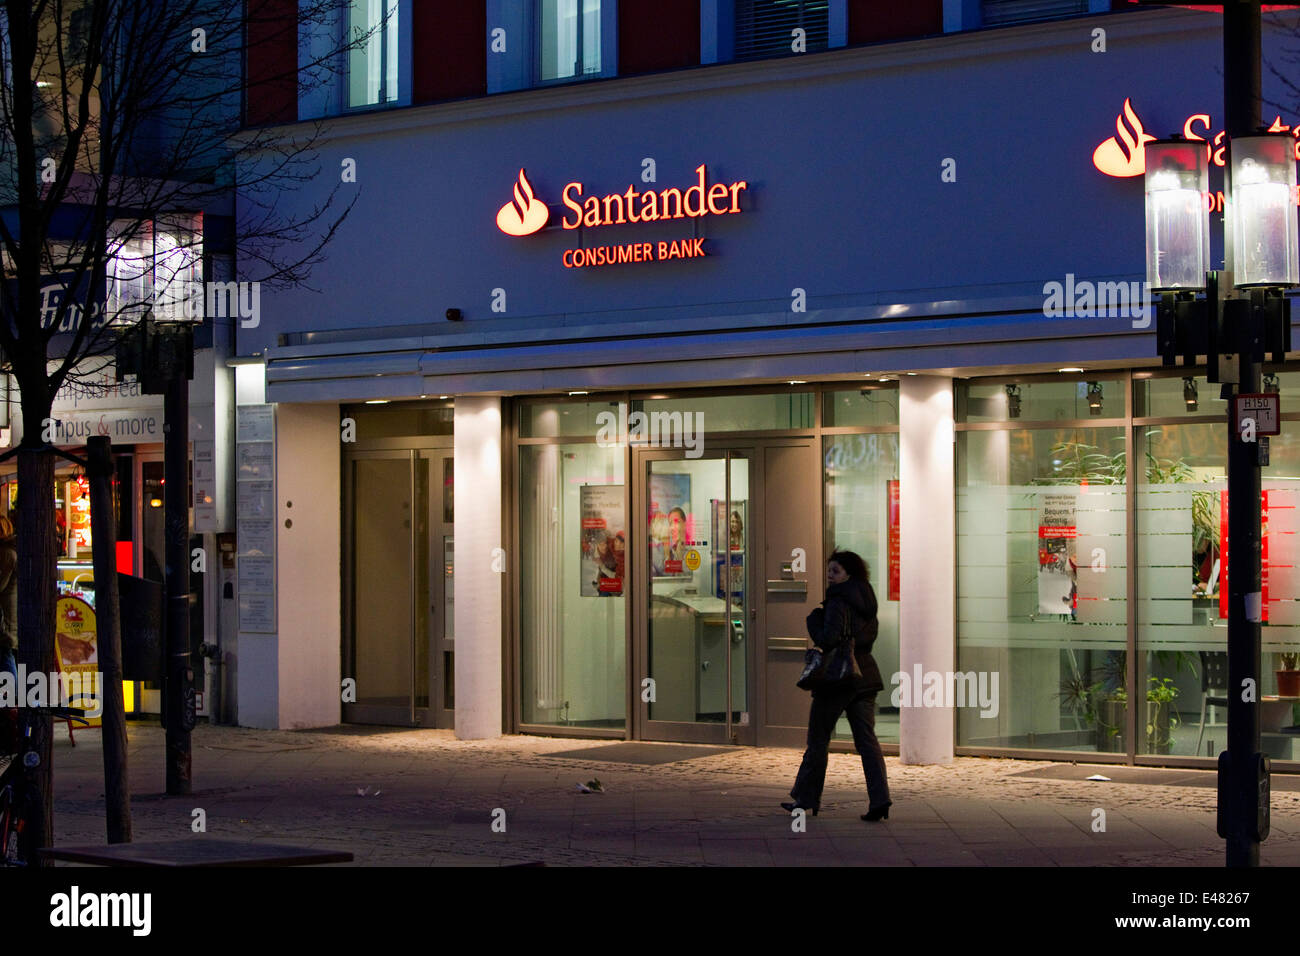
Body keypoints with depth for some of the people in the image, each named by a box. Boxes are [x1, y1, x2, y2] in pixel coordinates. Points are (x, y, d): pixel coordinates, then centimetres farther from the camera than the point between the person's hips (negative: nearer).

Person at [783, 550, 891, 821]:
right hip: (865, 675, 7)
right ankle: (879, 799, -8)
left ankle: (807, 797, 15)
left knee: (818, 738, 6)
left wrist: (813, 619, -4)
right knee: (867, 739, 3)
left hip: (838, 678, -7)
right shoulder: (866, 602, 13)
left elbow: (828, 640, -20)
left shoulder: (838, 602, -13)